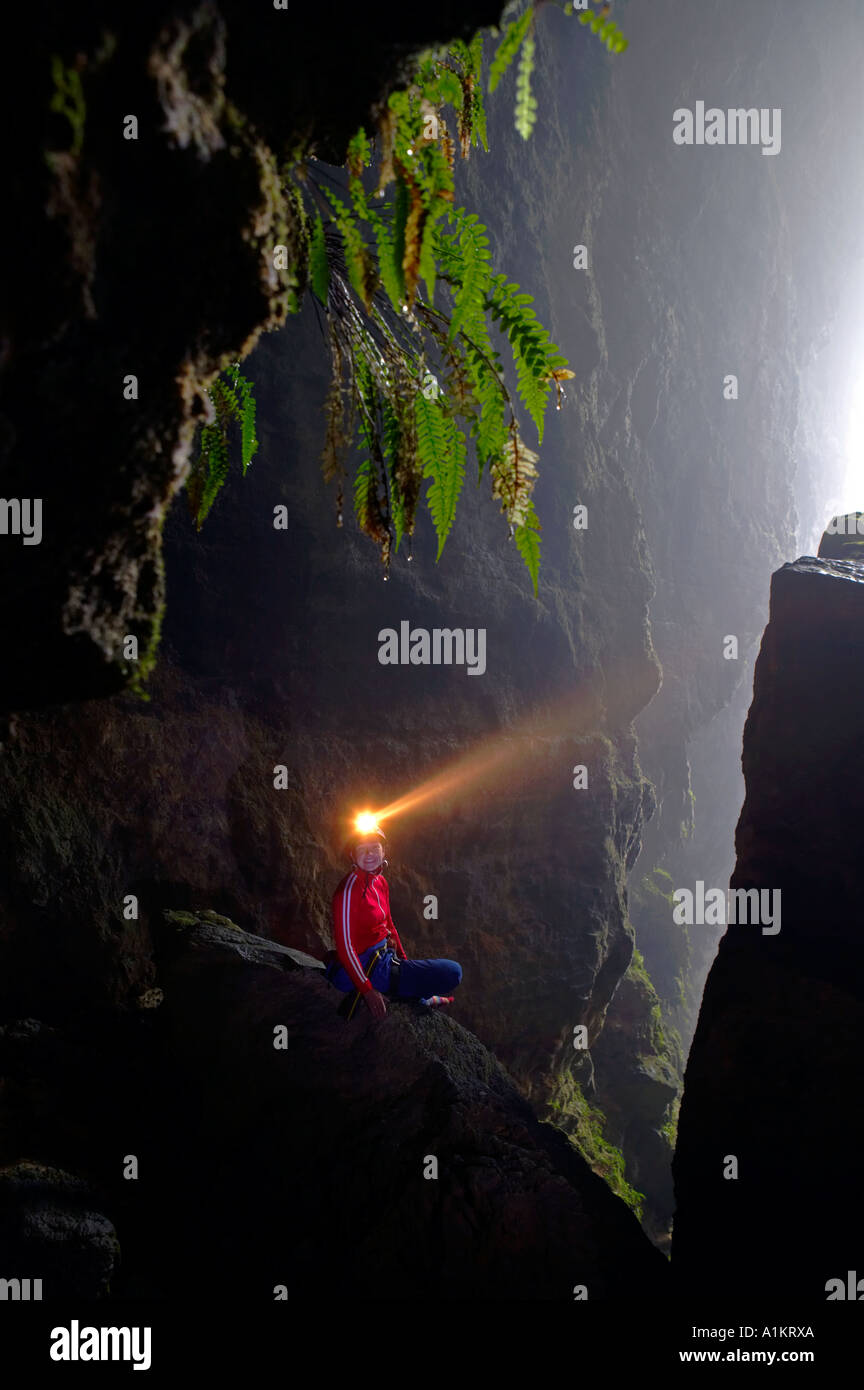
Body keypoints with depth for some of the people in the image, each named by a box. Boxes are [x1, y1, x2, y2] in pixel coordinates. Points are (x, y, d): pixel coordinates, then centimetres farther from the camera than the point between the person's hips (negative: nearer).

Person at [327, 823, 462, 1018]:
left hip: (385, 959, 10)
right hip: (368, 969, -10)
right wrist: (368, 991, -26)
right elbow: (344, 945, -23)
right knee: (453, 973, -10)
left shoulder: (380, 882, 6)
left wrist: (405, 962, 17)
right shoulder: (350, 888, -21)